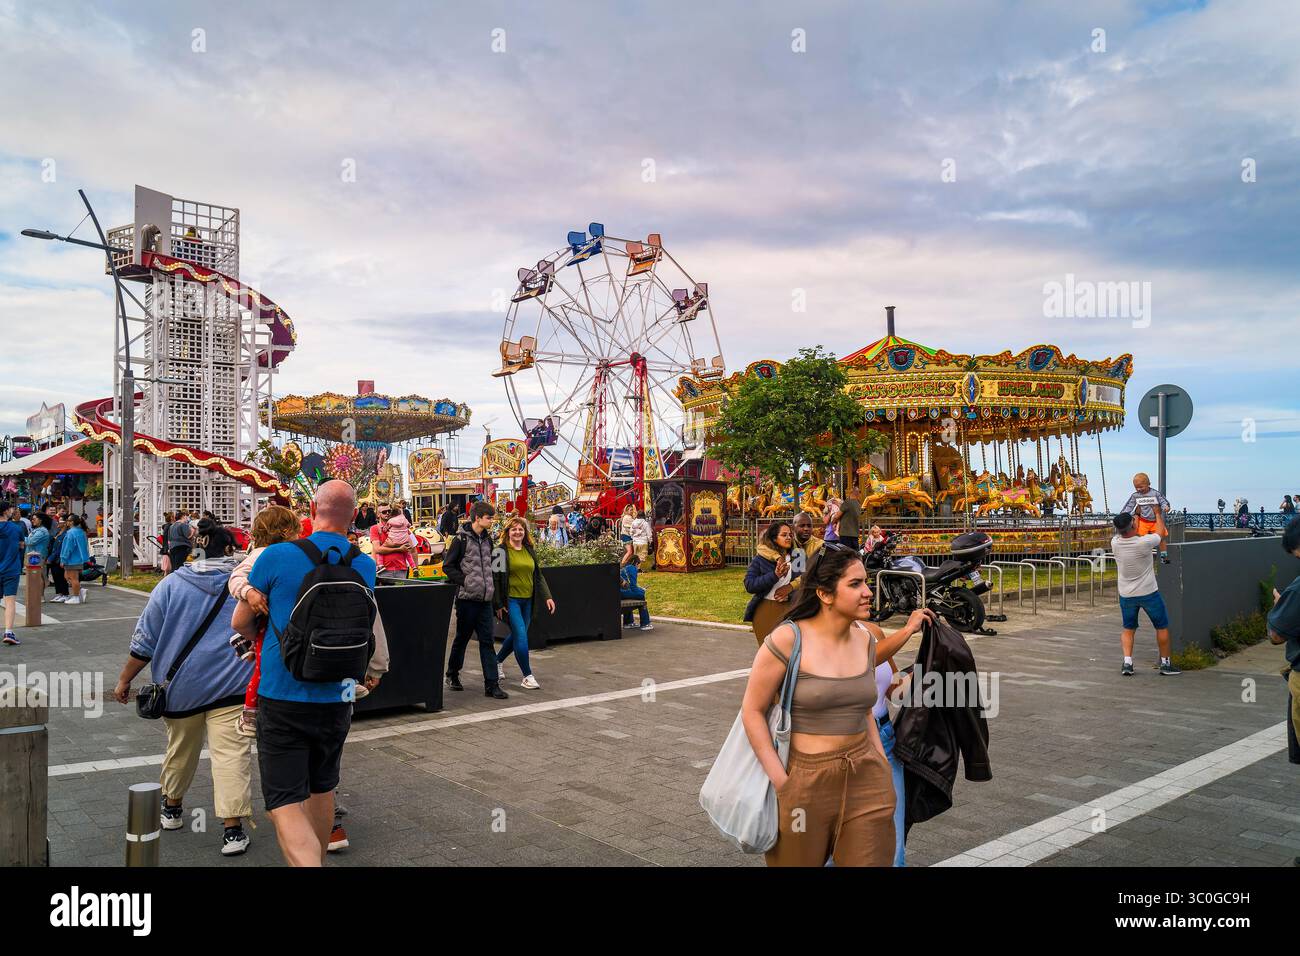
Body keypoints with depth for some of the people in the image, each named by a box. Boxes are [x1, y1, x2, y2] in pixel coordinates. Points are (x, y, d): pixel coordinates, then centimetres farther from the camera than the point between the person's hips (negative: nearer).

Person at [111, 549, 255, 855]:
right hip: (233, 687, -1)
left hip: (182, 687, 1)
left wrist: (124, 680, 14)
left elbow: (145, 641, 3)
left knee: (180, 750, 19)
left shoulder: (172, 584, 2)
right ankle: (233, 828, -11)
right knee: (232, 753, -5)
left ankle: (172, 807, 40)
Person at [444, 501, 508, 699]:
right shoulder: (462, 539, -7)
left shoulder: (487, 539, 12)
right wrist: (464, 581, -14)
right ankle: (452, 674, 29)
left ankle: (491, 684, 2)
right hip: (467, 598, -5)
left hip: (485, 599, 5)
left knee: (487, 641, 2)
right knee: (462, 638, 9)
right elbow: (448, 566, -7)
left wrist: (490, 586, 13)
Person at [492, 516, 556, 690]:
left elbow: (538, 576, 15)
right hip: (510, 600, -6)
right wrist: (498, 604, -12)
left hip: (527, 600, 6)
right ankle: (527, 676, -4)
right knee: (521, 635, -13)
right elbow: (495, 578, -8)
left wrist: (547, 597, 6)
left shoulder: (530, 551, 12)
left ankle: (498, 661, 39)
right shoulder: (501, 551, -6)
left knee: (517, 635, 14)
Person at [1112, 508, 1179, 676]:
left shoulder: (1115, 543, -12)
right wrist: (1158, 514, 13)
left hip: (1126, 595, 4)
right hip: (1149, 593, -3)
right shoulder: (1143, 543, -23)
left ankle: (1127, 662, 2)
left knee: (1128, 628, 16)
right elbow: (1161, 533, -3)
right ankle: (1165, 664, 22)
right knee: (1162, 626, 15)